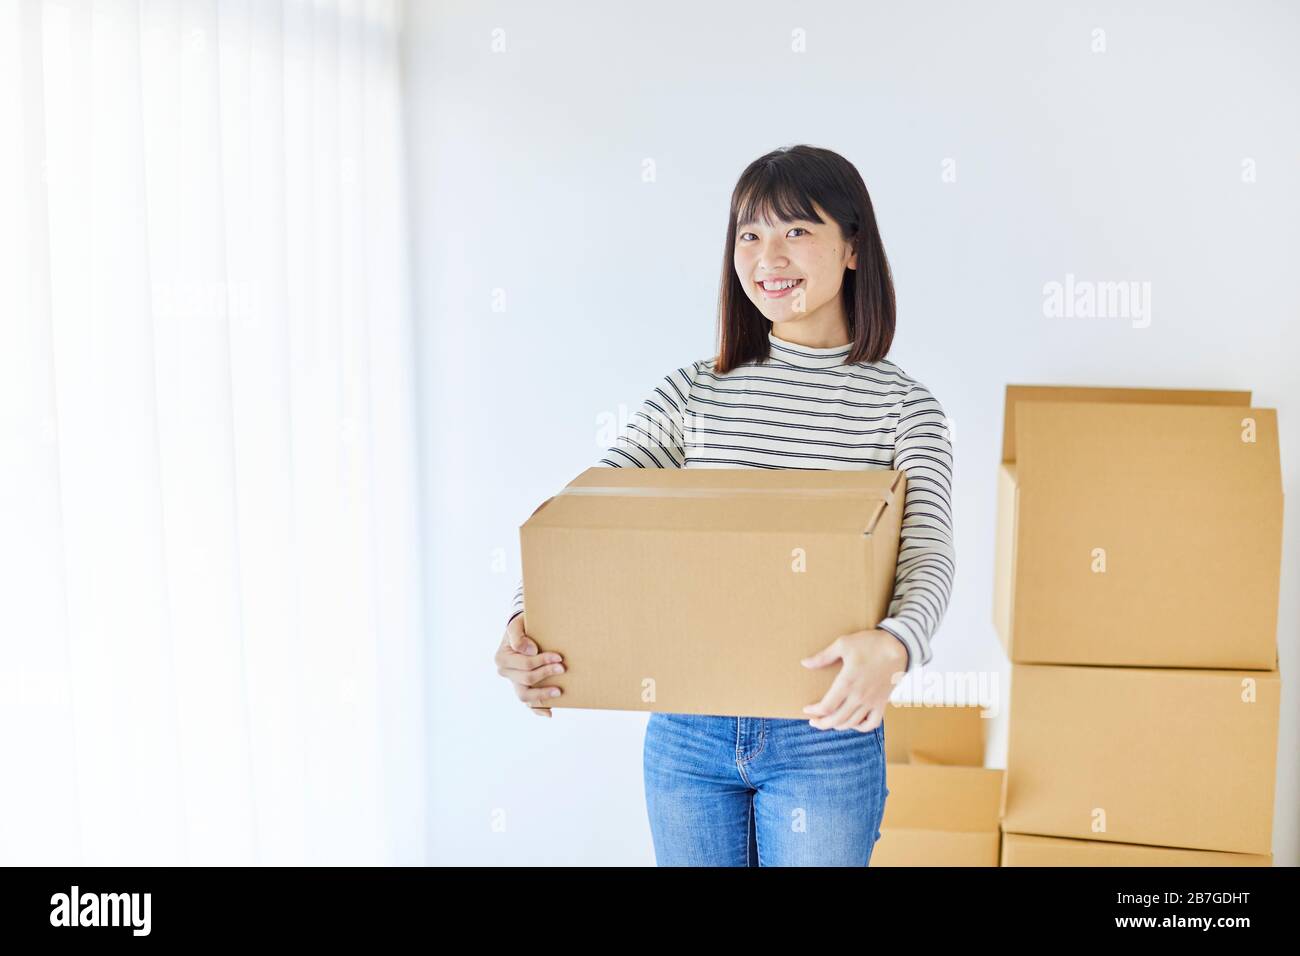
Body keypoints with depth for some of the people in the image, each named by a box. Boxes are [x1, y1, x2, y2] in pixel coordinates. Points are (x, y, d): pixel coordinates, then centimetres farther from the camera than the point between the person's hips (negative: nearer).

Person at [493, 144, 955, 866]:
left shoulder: (902, 406, -3)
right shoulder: (694, 392, 2)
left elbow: (929, 554, -15)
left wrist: (892, 644, -38)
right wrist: (526, 620, -23)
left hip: (824, 732, -2)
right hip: (686, 728, 2)